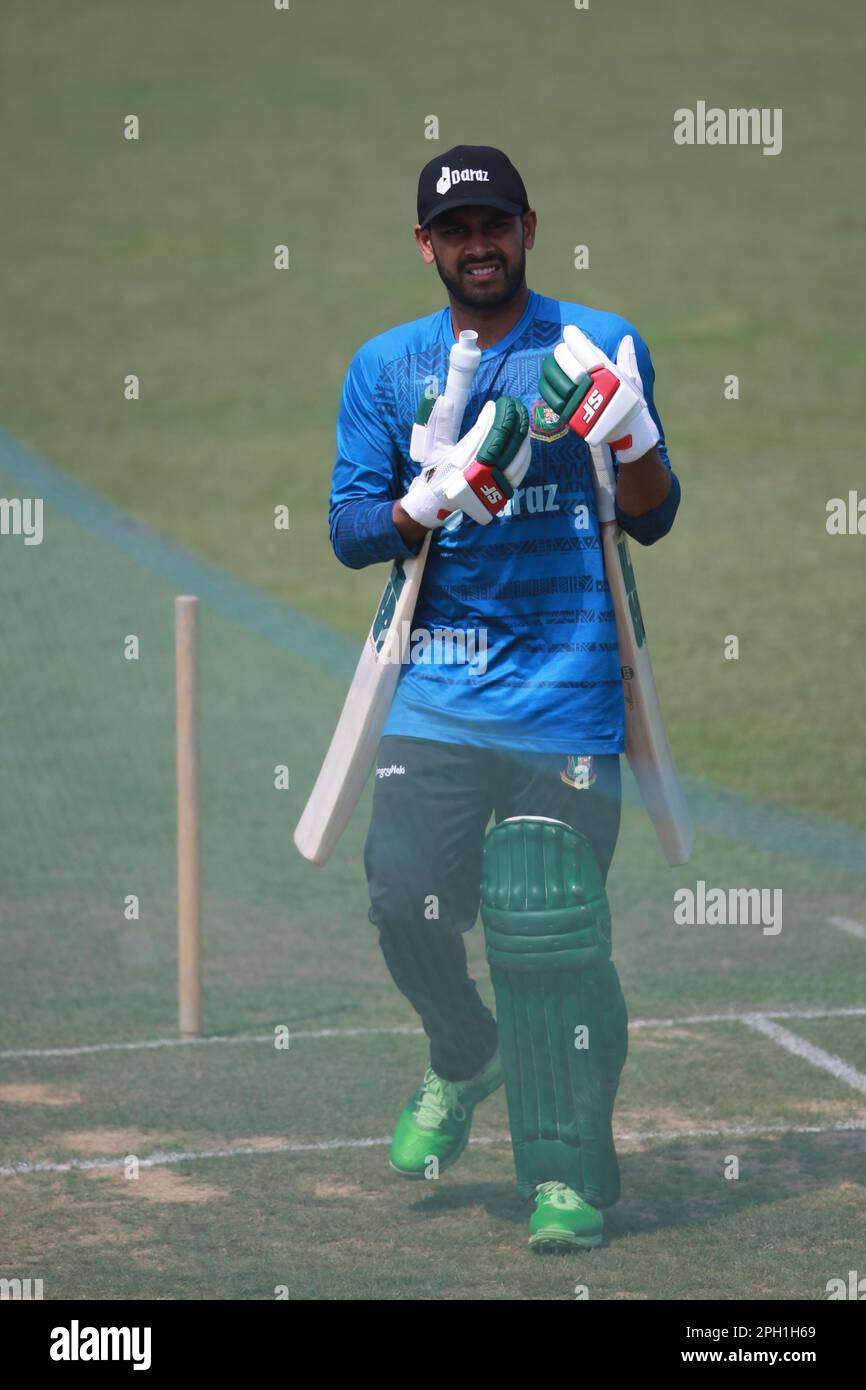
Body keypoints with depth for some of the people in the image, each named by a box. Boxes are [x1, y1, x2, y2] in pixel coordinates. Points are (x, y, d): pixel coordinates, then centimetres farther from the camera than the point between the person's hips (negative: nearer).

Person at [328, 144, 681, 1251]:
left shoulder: (599, 347, 5)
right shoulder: (385, 367, 11)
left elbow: (651, 522, 4)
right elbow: (349, 530, 6)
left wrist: (634, 442, -17)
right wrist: (425, 508, -15)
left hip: (567, 691, -2)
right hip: (438, 688, 2)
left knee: (551, 932, -8)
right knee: (406, 900, -8)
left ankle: (567, 1175, 2)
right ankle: (464, 1063, 24)